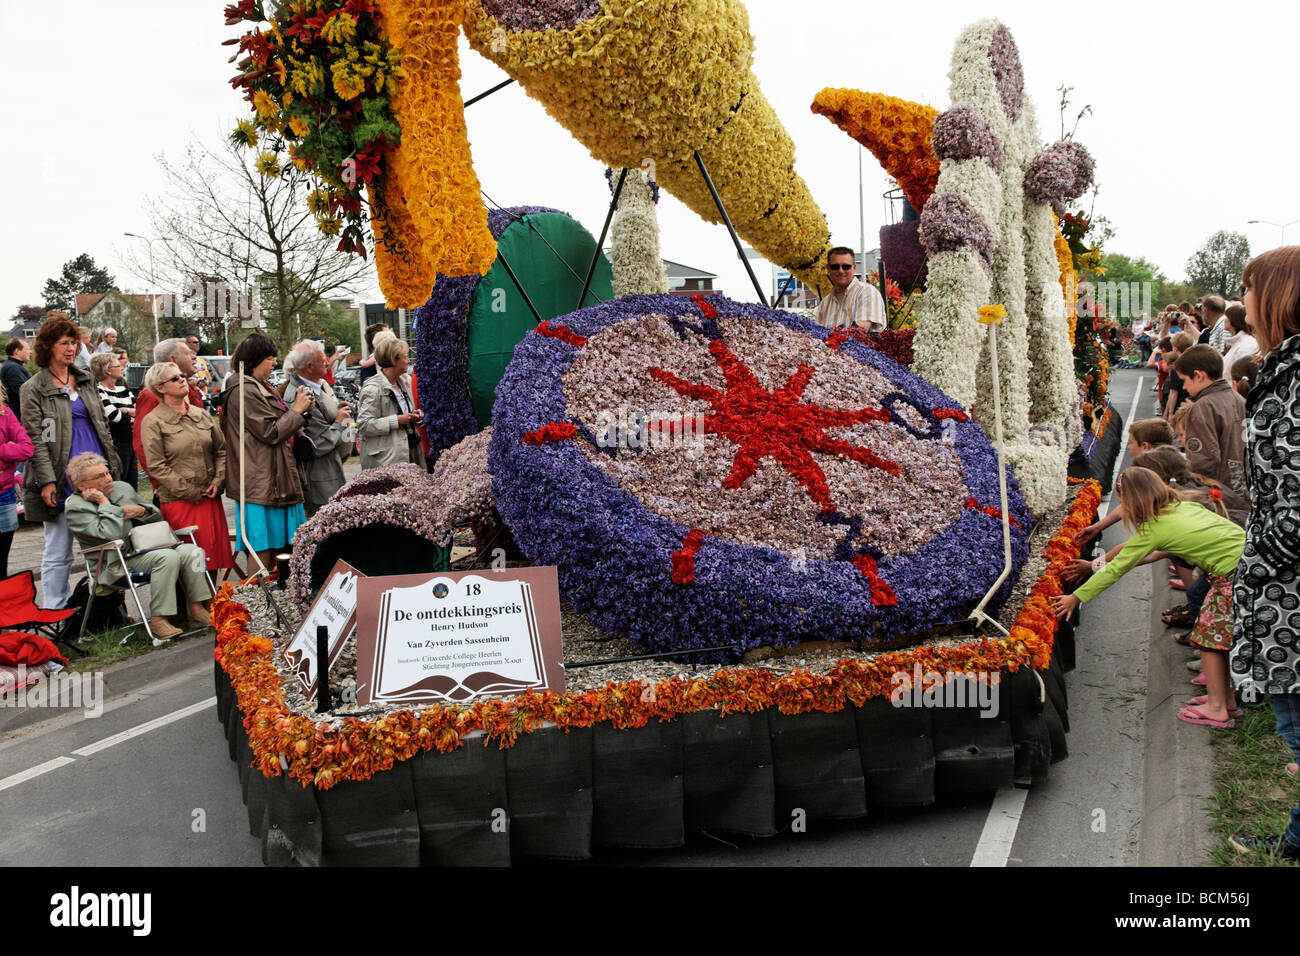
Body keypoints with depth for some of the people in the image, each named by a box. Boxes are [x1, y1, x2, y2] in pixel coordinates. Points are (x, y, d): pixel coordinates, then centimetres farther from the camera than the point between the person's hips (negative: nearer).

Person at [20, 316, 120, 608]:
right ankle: (55, 609, 12)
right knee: (58, 551, 1)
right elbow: (36, 439, -7)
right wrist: (46, 480, -14)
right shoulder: (34, 389, -2)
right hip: (63, 480, -5)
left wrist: (112, 466, 13)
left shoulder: (86, 381, 14)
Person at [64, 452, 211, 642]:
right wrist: (104, 502, -14)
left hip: (145, 550, 7)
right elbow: (111, 535, -22)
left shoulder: (123, 487, 14)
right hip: (115, 565, -7)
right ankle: (158, 620, -32)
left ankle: (196, 608, -11)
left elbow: (158, 516, 23)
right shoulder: (76, 508, -7)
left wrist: (141, 511, 1)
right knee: (167, 557, -32)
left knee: (191, 551, -15)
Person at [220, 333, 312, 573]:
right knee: (262, 548, -7)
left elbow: (278, 424, 24)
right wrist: (297, 411, -8)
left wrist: (300, 409, 9)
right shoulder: (244, 392, -15)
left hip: (275, 479, 10)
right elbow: (270, 432, -18)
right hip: (260, 482, -10)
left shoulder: (259, 387, 18)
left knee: (273, 544, 11)